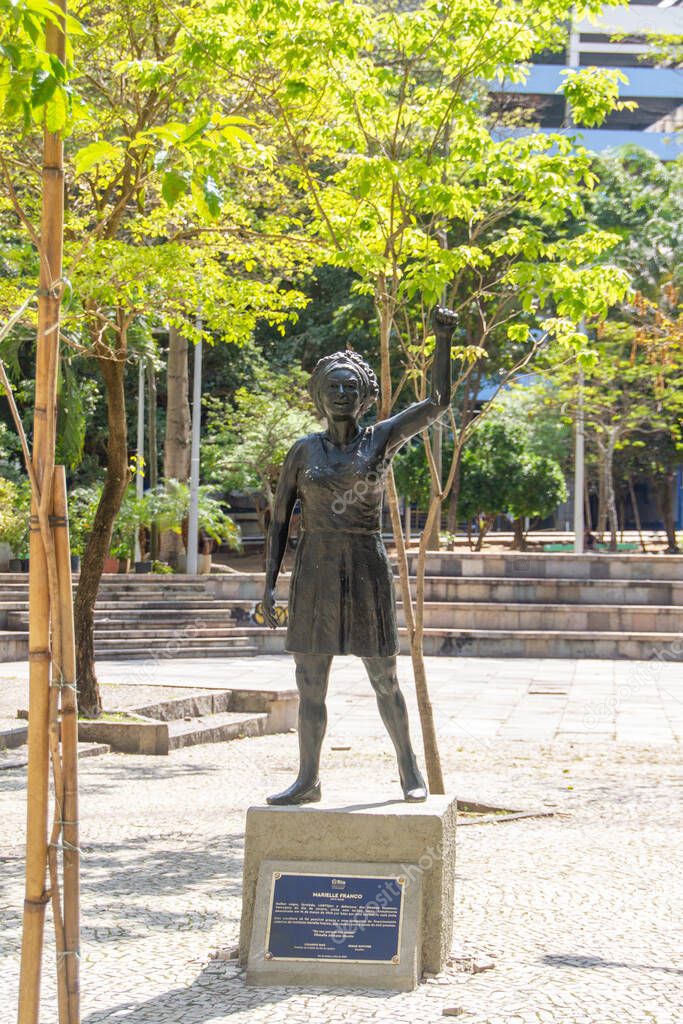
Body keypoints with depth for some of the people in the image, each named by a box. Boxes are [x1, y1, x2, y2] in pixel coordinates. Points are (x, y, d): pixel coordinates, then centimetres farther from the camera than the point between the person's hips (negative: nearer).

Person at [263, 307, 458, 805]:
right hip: (315, 572, 2)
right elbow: (279, 521, 6)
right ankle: (308, 780, 13)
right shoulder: (304, 451, 5)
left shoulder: (382, 439, 2)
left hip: (368, 569, -1)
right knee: (310, 684, 3)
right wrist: (270, 585, -1)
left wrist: (444, 338, -11)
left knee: (385, 680, 3)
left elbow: (439, 401, -4)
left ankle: (410, 768, 21)